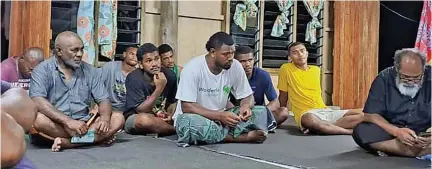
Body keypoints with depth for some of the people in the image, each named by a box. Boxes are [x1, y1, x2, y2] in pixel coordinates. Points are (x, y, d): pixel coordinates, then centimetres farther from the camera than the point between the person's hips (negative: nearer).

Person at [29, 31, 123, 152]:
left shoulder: (89, 70, 9)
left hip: (82, 125, 4)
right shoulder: (43, 70, -3)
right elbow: (38, 101, -18)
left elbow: (103, 99, 6)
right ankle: (97, 138, -22)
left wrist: (105, 118, -18)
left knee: (117, 118, -16)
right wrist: (68, 121, -30)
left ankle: (65, 143, -27)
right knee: (38, 119, -34)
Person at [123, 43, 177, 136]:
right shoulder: (134, 78, -18)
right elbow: (141, 110, -22)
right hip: (135, 119, -3)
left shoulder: (169, 75, -4)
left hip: (161, 118, 3)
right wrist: (159, 89, -30)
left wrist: (170, 114, -9)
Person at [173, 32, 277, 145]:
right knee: (190, 122, -41)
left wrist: (246, 106, -23)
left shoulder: (235, 66, -7)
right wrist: (220, 116, -32)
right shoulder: (193, 68, -20)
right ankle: (245, 136, -25)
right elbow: (186, 107, -22)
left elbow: (247, 96, 3)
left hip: (220, 117, 4)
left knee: (261, 112, -12)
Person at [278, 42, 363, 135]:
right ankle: (349, 131, -26)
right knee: (310, 120, -44)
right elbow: (283, 95, 8)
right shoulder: (286, 69, 1)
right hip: (306, 113, -6)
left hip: (326, 111, 7)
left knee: (361, 114, -12)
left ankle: (324, 128, -24)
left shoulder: (316, 69, 18)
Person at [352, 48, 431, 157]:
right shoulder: (384, 79, -7)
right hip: (391, 132, 1)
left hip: (425, 135, 0)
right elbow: (371, 115, -12)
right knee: (361, 131, -29)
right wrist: (397, 131, -28)